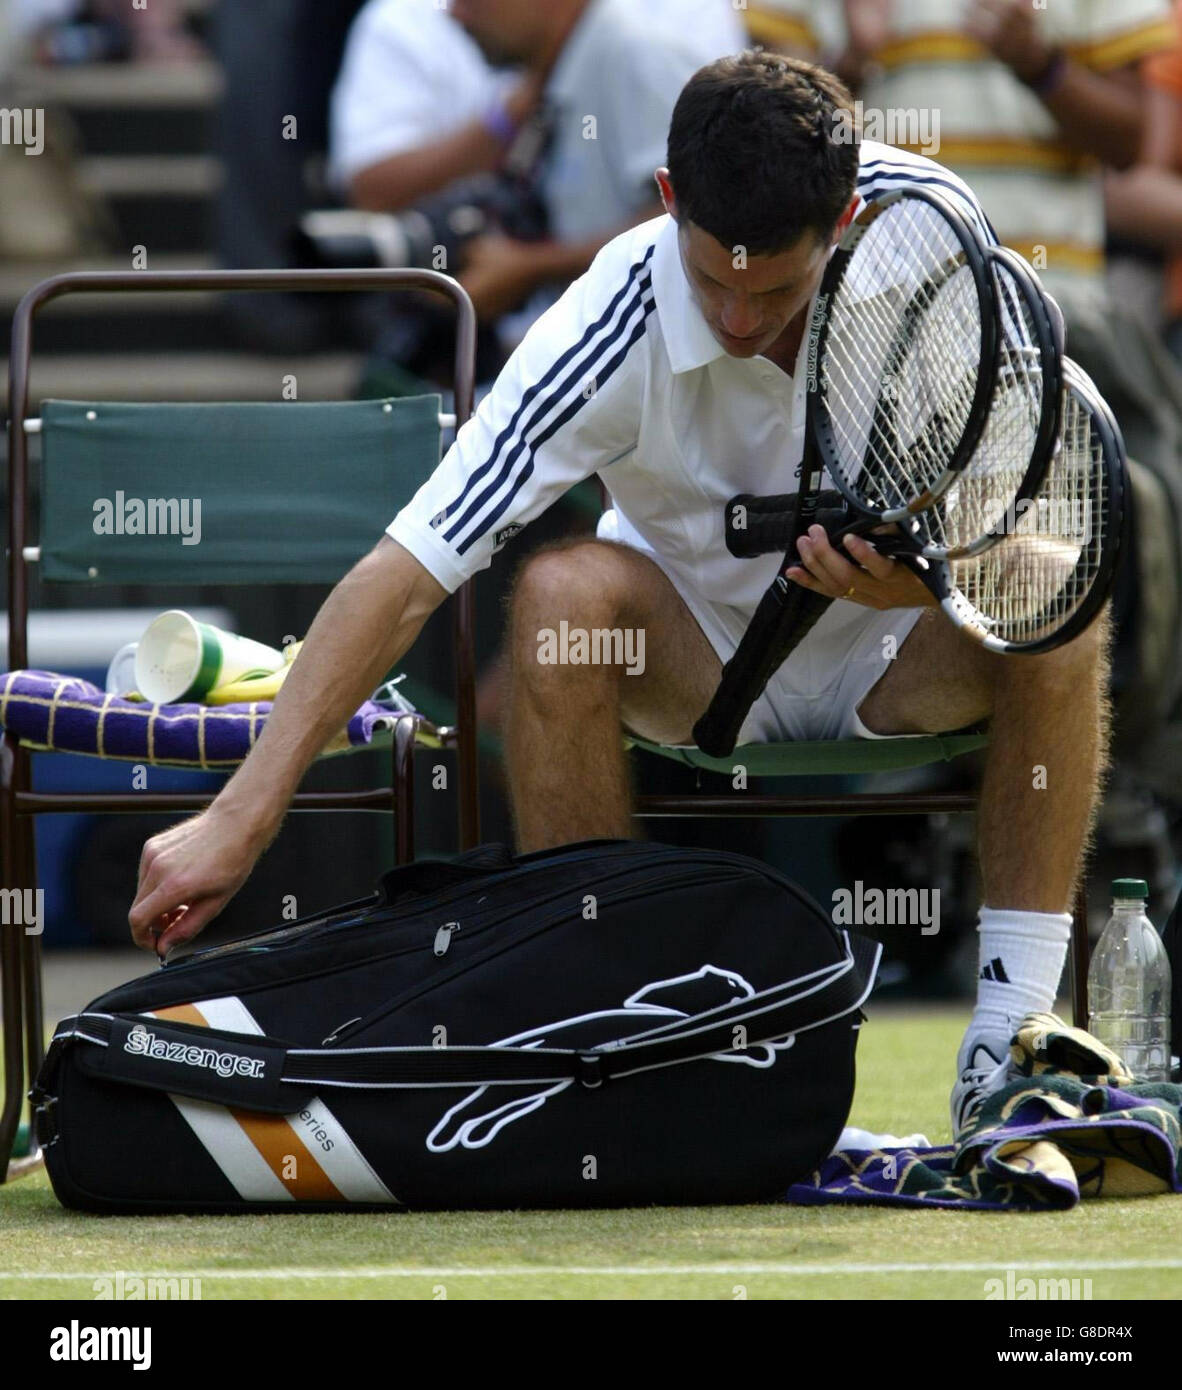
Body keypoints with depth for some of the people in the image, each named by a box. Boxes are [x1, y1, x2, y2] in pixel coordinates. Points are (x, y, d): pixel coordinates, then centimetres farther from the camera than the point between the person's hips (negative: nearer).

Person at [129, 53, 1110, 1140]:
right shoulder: (615, 326, -27)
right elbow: (409, 571, -29)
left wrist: (919, 572, -39)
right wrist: (240, 819, -36)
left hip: (892, 669, 1)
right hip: (700, 666, -1)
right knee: (564, 589, -33)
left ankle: (1014, 1024, -23)